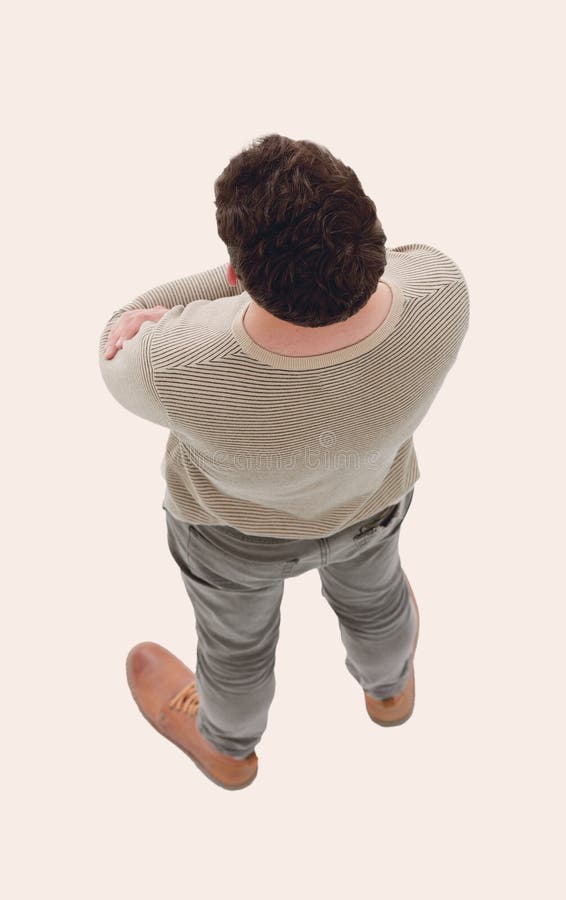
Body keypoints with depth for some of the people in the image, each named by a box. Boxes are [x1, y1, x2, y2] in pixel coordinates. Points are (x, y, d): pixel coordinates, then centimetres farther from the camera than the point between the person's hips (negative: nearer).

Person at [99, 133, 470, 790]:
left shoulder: (184, 370, -40)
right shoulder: (438, 294, -32)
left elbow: (122, 356, -19)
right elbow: (336, 265, -15)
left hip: (234, 516, -2)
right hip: (369, 490, 3)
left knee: (236, 632, 27)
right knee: (368, 585, 33)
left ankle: (227, 747, 58)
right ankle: (387, 686, 64)